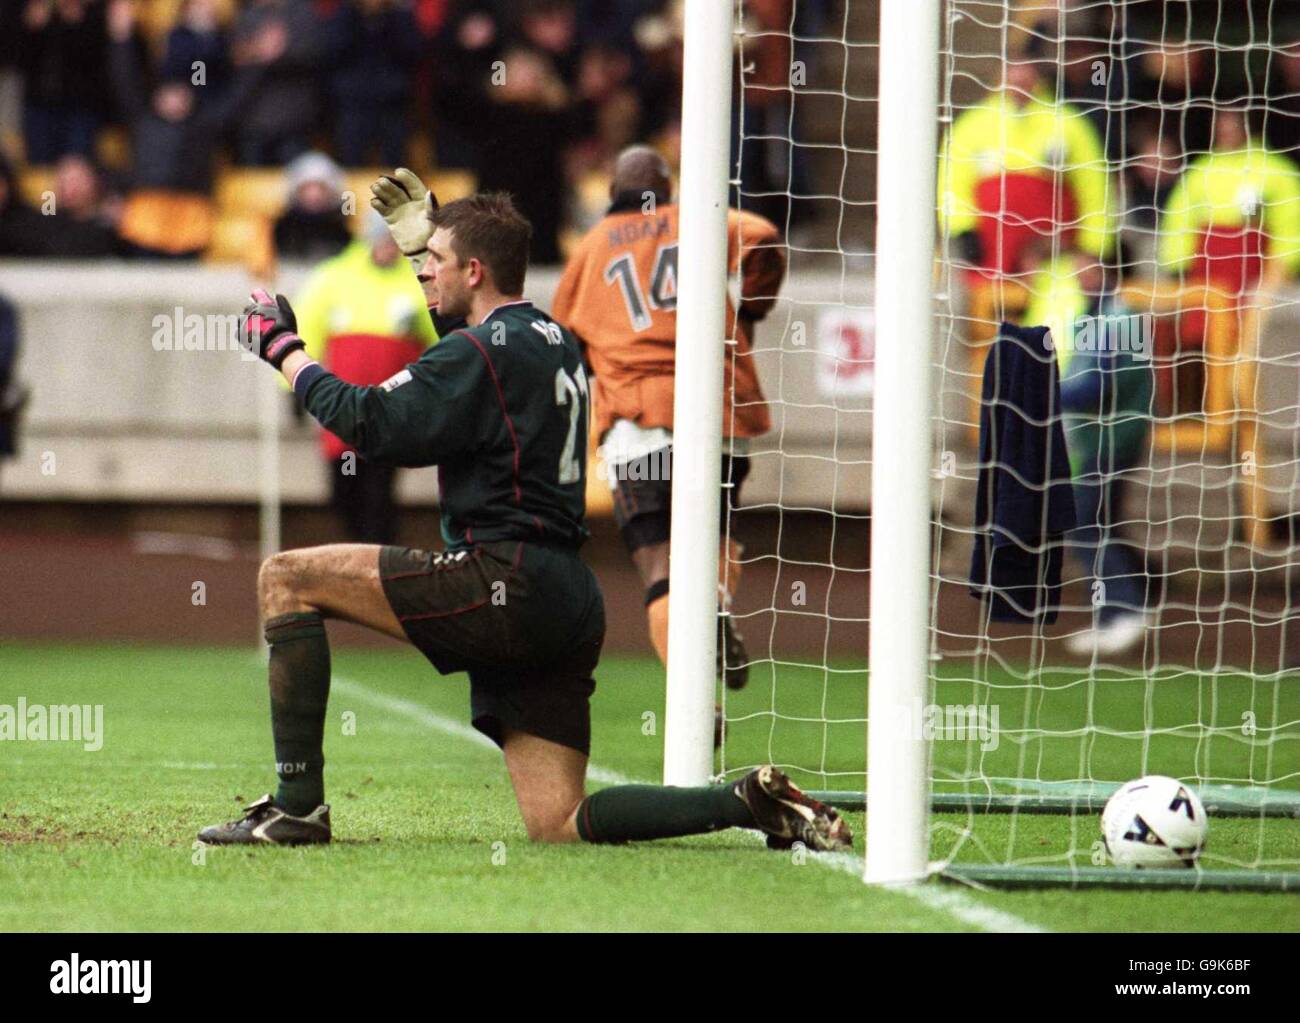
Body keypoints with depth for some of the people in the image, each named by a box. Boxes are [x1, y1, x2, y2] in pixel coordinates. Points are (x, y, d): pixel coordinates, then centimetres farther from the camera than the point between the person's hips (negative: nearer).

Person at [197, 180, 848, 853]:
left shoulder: (485, 351, -8)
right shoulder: (556, 343, 20)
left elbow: (371, 424, -13)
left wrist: (285, 350, 1)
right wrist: (425, 235, 43)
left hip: (505, 586, -9)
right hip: (568, 606, 9)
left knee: (285, 577, -4)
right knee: (558, 825, 8)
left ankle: (297, 804, -10)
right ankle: (754, 802, -5)